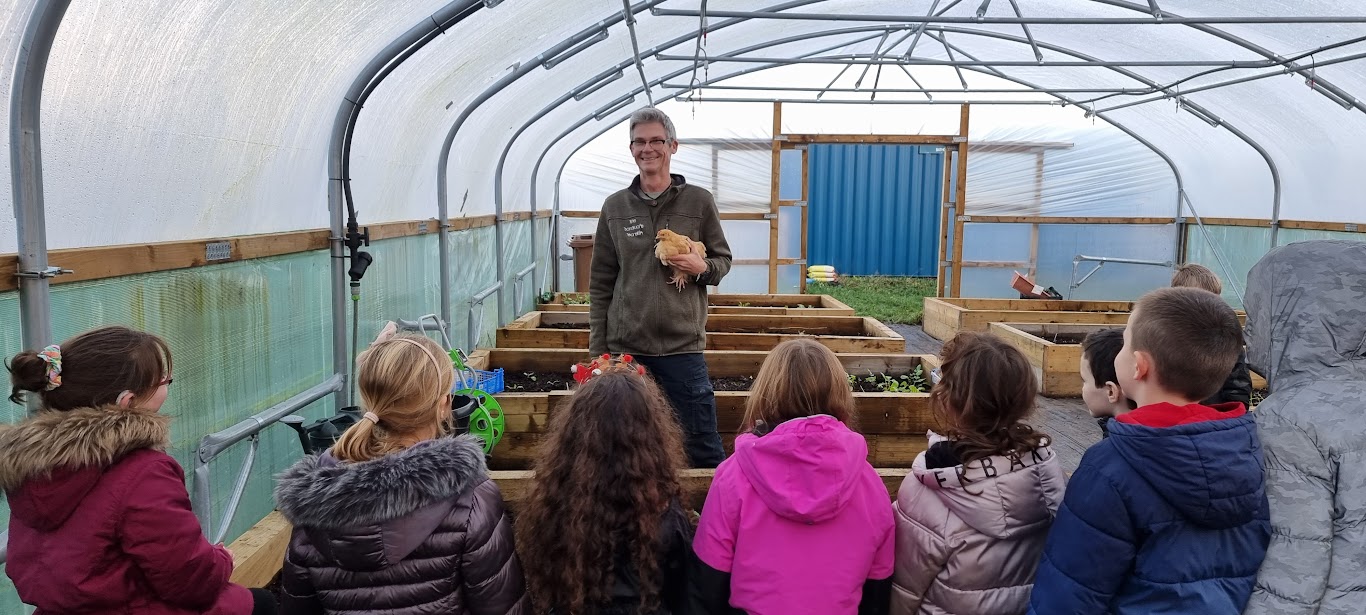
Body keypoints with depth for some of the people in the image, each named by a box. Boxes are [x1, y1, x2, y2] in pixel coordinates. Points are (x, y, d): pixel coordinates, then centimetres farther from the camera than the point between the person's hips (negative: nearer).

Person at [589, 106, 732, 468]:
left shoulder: (698, 201, 3)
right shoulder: (615, 207, 7)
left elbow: (723, 259, 12)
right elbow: (600, 283, 9)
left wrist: (703, 268, -12)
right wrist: (597, 348, 6)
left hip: (683, 346, -1)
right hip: (625, 347, 2)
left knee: (704, 451, 4)